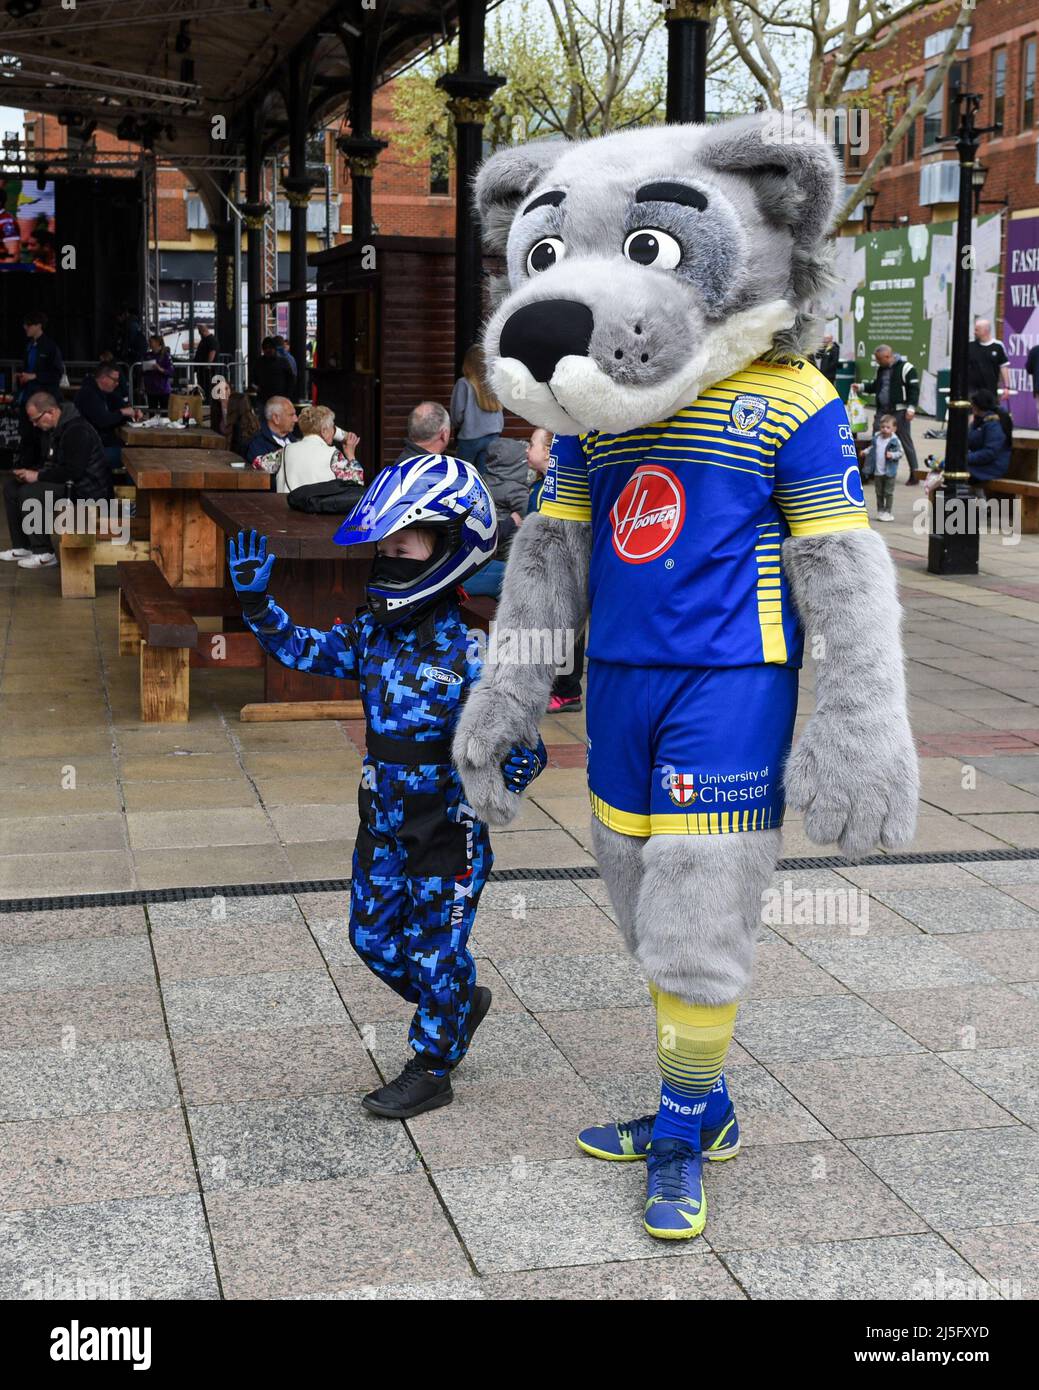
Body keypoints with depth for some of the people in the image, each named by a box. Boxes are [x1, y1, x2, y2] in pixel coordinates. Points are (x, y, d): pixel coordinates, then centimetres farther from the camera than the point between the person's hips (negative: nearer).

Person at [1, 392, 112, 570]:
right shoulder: (54, 429, 9)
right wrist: (29, 472, -3)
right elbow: (49, 463, 17)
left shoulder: (77, 431, -23)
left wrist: (38, 476, -21)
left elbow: (73, 471, -28)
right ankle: (22, 547, 10)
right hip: (65, 481, 11)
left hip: (85, 489, -11)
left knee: (28, 493, -25)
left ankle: (44, 554, -16)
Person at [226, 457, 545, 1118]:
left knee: (434, 949, 6)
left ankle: (431, 1071, 25)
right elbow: (308, 651, 13)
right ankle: (463, 1004, 40)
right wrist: (258, 602, 2)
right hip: (384, 823, 7)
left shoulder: (468, 653, -22)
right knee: (373, 934, 17)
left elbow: (525, 753, -20)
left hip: (447, 831, -7)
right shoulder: (374, 630, -2)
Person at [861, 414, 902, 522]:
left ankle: (888, 512, 7)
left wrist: (892, 455, -24)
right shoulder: (876, 438, 6)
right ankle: (880, 511, 22)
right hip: (877, 472, 5)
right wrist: (866, 452, 3)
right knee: (879, 493, 13)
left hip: (889, 472, -5)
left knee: (888, 493, 0)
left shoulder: (895, 441, -9)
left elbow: (900, 452, -8)